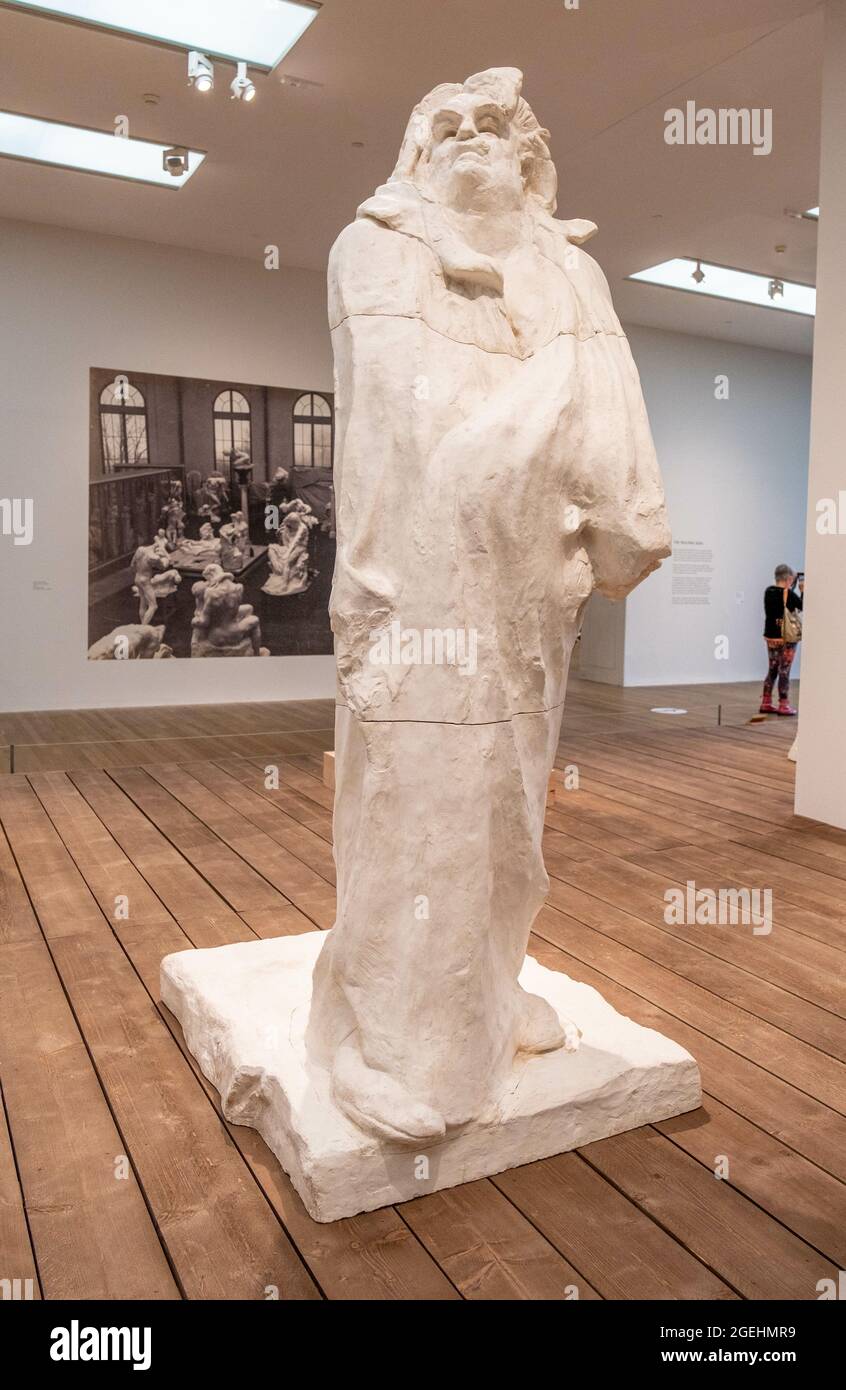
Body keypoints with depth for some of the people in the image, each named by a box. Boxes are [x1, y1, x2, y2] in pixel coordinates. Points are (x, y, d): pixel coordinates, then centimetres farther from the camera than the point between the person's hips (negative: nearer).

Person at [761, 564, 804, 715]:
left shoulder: (768, 591, 3)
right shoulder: (789, 594, -15)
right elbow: (804, 607, -4)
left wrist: (789, 588, 15)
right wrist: (803, 590, 6)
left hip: (770, 636, 6)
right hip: (786, 637, -6)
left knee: (772, 670, 15)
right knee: (784, 671, 1)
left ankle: (766, 703, 16)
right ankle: (784, 706, 6)